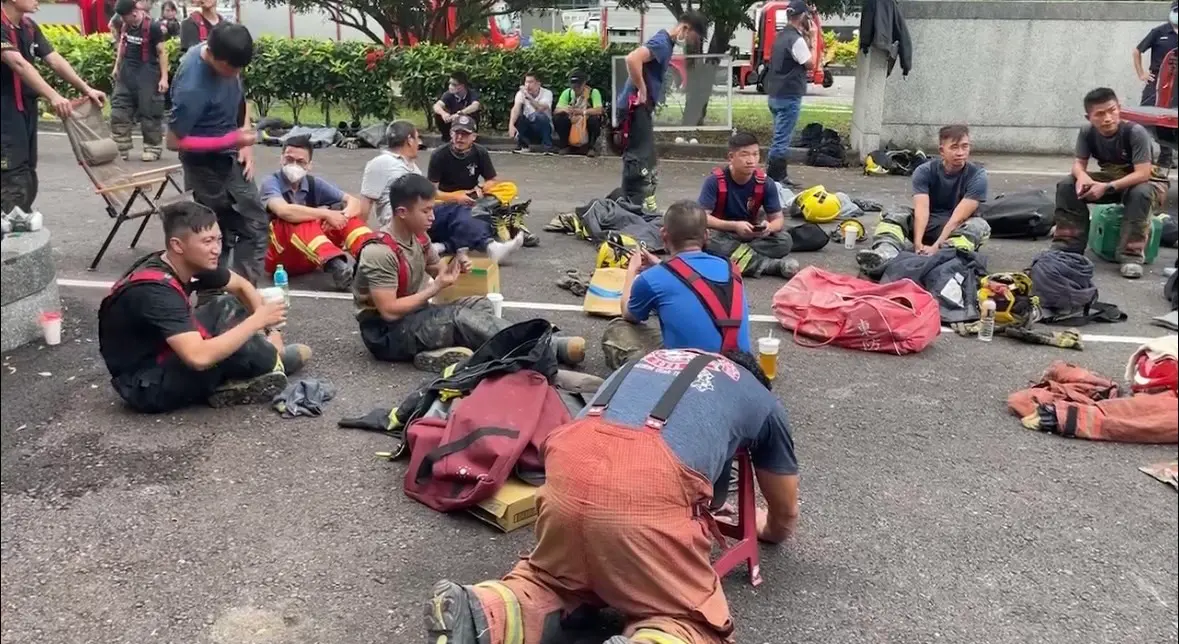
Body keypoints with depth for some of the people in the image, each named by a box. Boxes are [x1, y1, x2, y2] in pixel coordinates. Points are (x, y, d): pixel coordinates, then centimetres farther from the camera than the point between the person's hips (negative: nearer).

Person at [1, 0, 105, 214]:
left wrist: (86, 89, -2)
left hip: (27, 109, 9)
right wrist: (53, 97, -39)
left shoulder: (30, 27, 10)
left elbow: (55, 60, 8)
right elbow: (18, 64, -28)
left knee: (28, 181, 14)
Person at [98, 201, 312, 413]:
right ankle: (275, 361, 4)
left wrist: (268, 328, -2)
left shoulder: (191, 262, -5)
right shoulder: (156, 290, -30)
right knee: (239, 347, -26)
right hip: (146, 385, -9)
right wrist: (257, 320, -30)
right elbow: (199, 357, -40)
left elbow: (242, 286, 12)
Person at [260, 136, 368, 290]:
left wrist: (342, 215, -26)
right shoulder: (271, 183, -11)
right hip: (281, 256, -5)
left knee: (349, 217, -10)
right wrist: (326, 214, -32)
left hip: (310, 257, 5)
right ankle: (335, 266, -57)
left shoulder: (314, 183, 3)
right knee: (302, 221, -33)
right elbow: (284, 211, -33)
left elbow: (352, 201, -3)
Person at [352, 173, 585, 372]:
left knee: (479, 305, -10)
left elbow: (436, 269, 18)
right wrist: (436, 288, -19)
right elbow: (389, 311, -25)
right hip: (387, 333, -9)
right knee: (459, 317, -29)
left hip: (416, 316, 9)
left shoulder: (418, 236, 3)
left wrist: (454, 268, -7)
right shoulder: (379, 252, -22)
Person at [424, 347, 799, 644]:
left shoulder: (653, 358, 39)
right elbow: (785, 514, 40)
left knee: (551, 581, 30)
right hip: (651, 487, -4)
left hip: (569, 467, 4)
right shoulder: (763, 400, 30)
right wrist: (765, 530, 65)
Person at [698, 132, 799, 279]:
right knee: (706, 238, -38)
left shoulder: (765, 183, -10)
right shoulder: (715, 181, -17)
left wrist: (769, 227, -30)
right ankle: (771, 265, -36)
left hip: (751, 235, 2)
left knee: (785, 241, -22)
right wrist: (734, 226, -35)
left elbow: (778, 218, -5)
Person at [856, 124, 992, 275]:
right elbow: (922, 210, -24)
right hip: (928, 224, 2)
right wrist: (918, 244, -40)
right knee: (890, 218, -21)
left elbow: (958, 217, -24)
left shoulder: (977, 175, -14)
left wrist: (936, 247, -36)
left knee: (979, 226, -33)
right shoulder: (924, 171, -9)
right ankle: (887, 253, -53)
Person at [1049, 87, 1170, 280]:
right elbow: (1079, 163, -10)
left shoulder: (1135, 132, -28)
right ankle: (1067, 246, -10)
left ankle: (1132, 255, -30)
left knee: (1141, 193, -39)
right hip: (1111, 177, 5)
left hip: (1148, 180, -5)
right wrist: (1082, 176, -34)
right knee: (1067, 185, -15)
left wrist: (1107, 188, -41)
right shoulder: (1087, 132, -14)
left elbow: (1142, 173, -31)